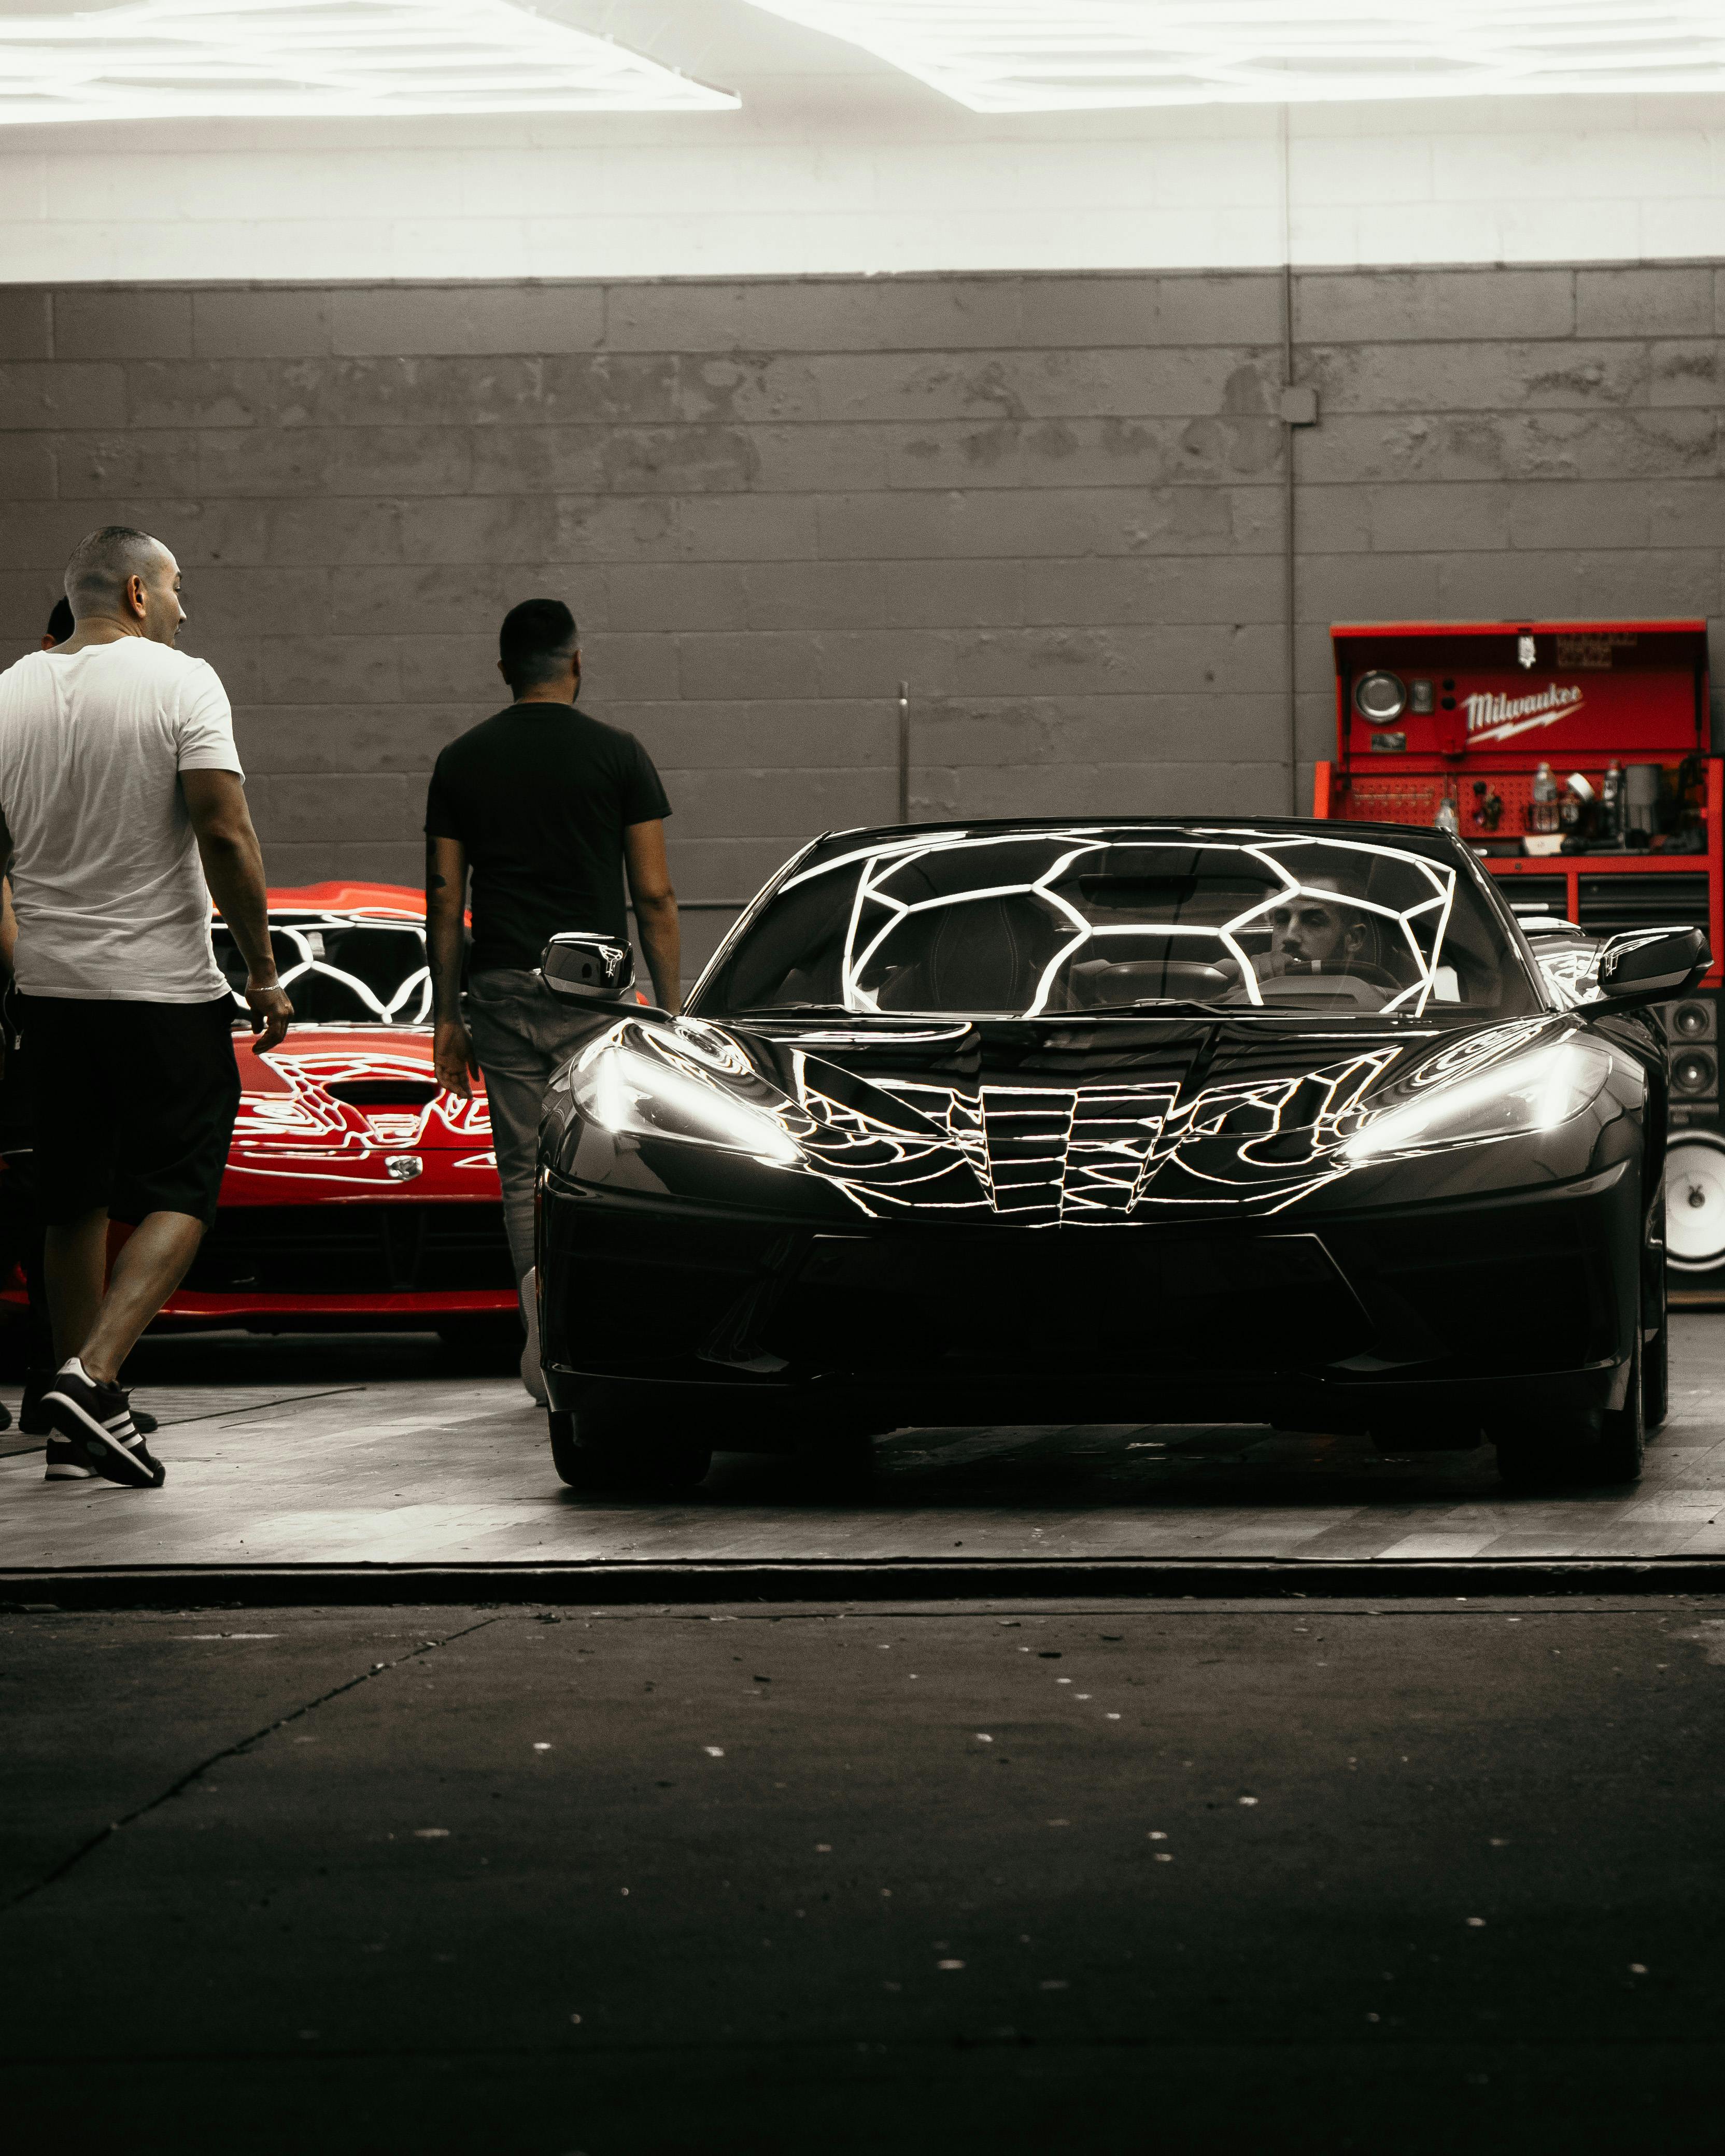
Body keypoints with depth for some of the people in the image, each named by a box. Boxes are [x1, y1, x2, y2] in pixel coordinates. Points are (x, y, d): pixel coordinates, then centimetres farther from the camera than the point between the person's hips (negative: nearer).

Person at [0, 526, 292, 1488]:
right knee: (177, 1197, 0)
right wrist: (265, 971, -9)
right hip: (166, 984, -5)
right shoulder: (180, 683, -9)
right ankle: (92, 1375, -19)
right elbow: (225, 835, -16)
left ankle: (81, 1426, 15)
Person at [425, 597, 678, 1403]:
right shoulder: (617, 755, -1)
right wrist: (672, 1005, 3)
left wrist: (448, 1018, 9)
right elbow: (653, 895, -3)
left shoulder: (461, 761, 5)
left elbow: (444, 899, 4)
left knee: (524, 1173, 8)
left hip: (501, 989, 2)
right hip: (594, 995, -2)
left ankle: (548, 1349, 0)